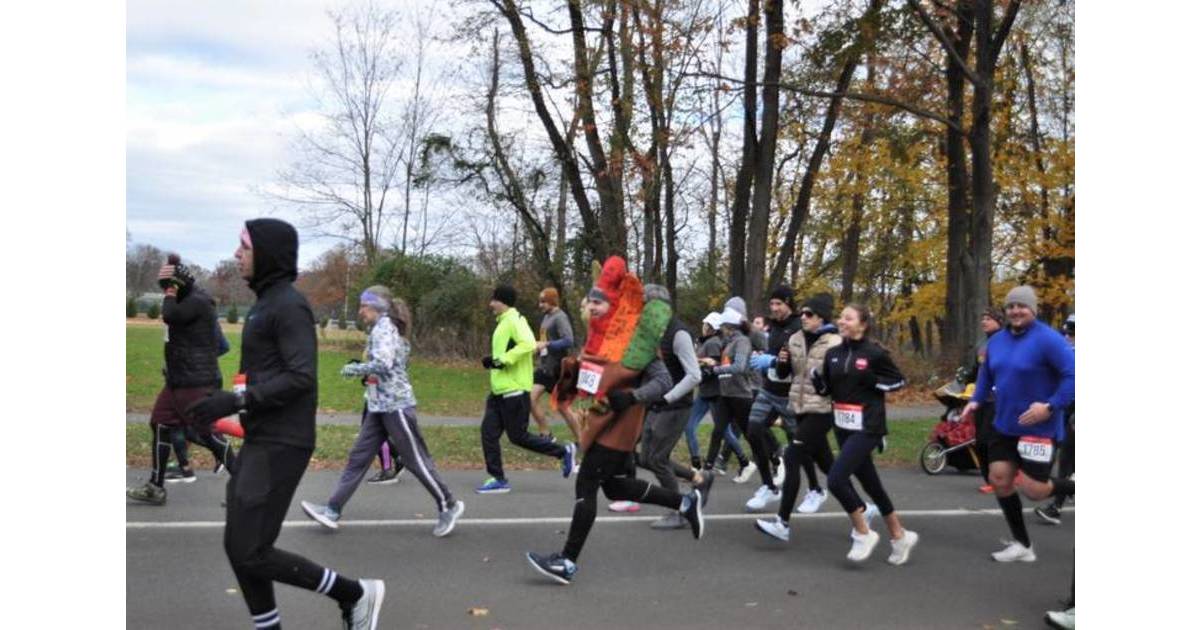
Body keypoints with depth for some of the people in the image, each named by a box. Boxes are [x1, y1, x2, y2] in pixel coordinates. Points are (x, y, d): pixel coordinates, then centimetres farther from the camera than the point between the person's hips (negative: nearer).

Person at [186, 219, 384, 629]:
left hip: (281, 446, -10)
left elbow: (301, 378, -22)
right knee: (238, 547, 9)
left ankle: (355, 594, 5)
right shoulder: (268, 303, 15)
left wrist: (234, 402, -23)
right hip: (261, 442, 10)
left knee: (251, 554, -7)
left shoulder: (289, 305, -14)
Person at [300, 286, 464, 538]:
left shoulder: (383, 328, -13)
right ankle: (333, 510, 7)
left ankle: (448, 506, 10)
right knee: (359, 457, 6)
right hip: (380, 406, 10)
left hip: (395, 405, -10)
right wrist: (365, 370, 17)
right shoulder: (387, 328, 16)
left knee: (416, 460, -2)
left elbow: (382, 364, -27)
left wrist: (353, 369, -13)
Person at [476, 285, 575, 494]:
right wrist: (493, 362, 9)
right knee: (488, 432, 4)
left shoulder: (514, 320, -13)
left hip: (514, 390, -10)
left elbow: (528, 344, -28)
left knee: (518, 436, -3)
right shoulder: (503, 322, 17)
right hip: (499, 390, 10)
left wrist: (502, 360, -24)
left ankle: (563, 452, 11)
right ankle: (498, 479, 9)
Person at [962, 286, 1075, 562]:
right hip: (1004, 426, 7)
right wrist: (976, 400, 7)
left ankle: (1073, 488, 24)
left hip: (1038, 428, -7)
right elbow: (986, 374, 21)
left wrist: (1051, 407, -26)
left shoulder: (1047, 339, -16)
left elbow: (1072, 374, -21)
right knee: (999, 479, 5)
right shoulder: (997, 340, 7)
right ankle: (1022, 545, 19)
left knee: (1032, 489, -8)